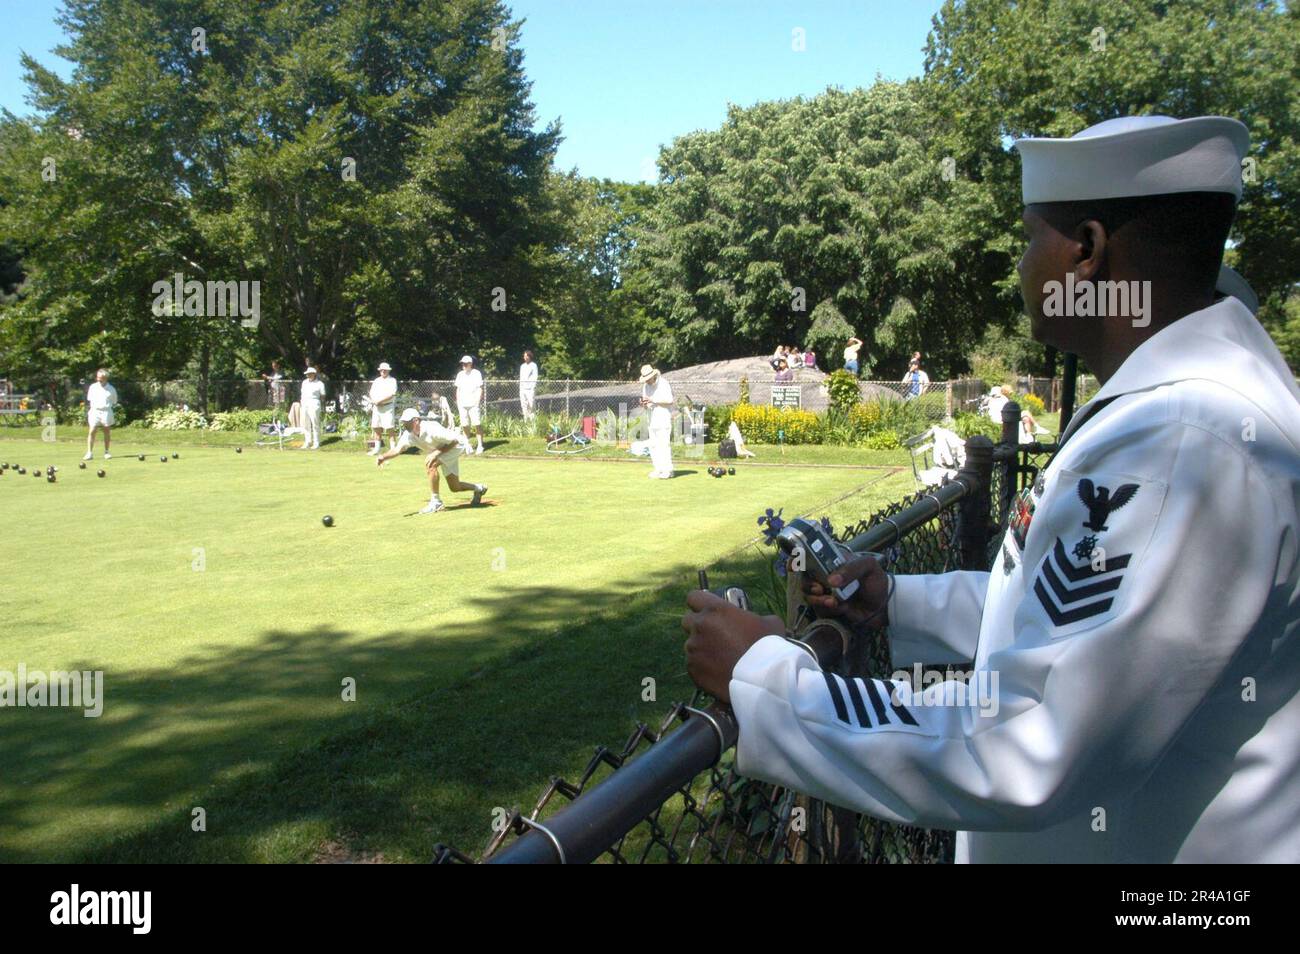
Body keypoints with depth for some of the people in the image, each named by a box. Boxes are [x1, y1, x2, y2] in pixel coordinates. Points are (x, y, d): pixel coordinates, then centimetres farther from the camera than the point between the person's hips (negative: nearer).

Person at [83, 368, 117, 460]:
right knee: (91, 431, -9)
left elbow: (114, 402, 12)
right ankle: (89, 453, -8)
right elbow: (89, 401, 13)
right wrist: (88, 412, 6)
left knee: (107, 432, 5)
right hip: (95, 411, 0)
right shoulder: (92, 387, 8)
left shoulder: (111, 389, 5)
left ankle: (106, 452, 16)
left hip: (106, 412, 0)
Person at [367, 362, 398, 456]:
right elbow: (371, 393, 15)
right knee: (376, 427, 7)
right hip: (376, 407, 6)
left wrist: (380, 401, -17)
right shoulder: (376, 381, 17)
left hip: (388, 407, -6)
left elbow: (391, 394, -13)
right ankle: (377, 449, 13)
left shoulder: (392, 380, -1)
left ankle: (392, 449, -8)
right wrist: (374, 400, -7)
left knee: (389, 428, -11)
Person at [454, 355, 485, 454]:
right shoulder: (460, 374, 13)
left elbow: (480, 389, -3)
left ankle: (480, 445, -6)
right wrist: (457, 401, 9)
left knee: (477, 424, -9)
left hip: (473, 404, -5)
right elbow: (458, 389, 18)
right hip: (462, 404, 5)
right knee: (465, 425, 6)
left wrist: (478, 401, -11)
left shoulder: (476, 373, -1)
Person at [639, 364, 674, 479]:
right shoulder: (645, 386, 11)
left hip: (664, 417, -8)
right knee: (653, 444, 5)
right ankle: (658, 469, 11)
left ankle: (667, 470, -12)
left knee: (664, 443, -12)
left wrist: (653, 401, -20)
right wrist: (643, 403, -6)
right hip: (653, 418, 8)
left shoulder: (663, 384, -10)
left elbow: (670, 401, -16)